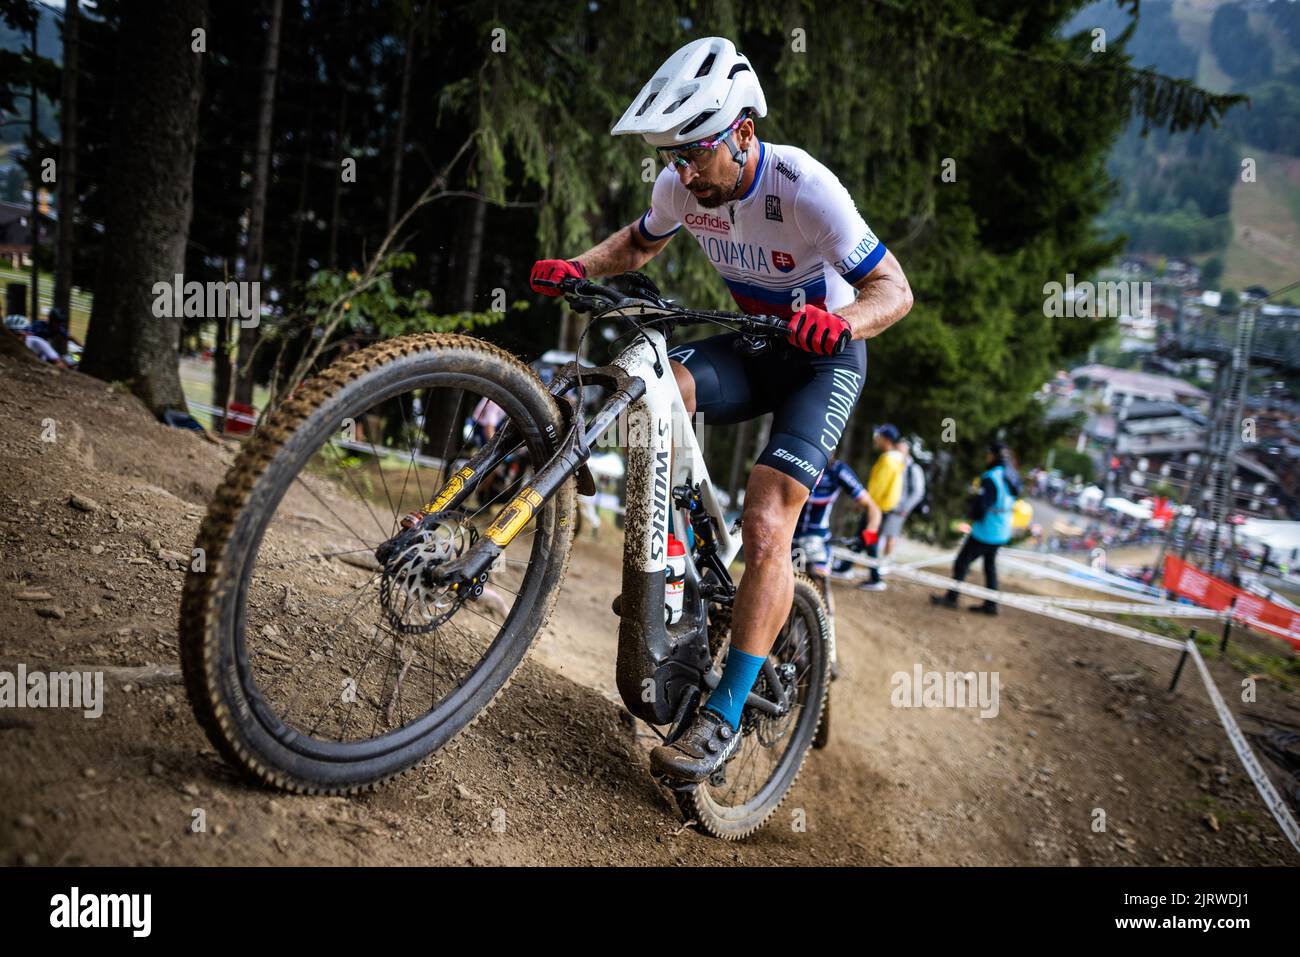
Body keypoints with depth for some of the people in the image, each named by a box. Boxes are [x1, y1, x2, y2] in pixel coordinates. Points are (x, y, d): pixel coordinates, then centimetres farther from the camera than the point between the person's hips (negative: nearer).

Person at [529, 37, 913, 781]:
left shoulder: (804, 189, -27)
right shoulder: (684, 183, -11)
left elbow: (894, 288, -24)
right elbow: (641, 243, 11)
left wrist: (841, 321, -46)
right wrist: (577, 267, -9)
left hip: (823, 357, -5)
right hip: (753, 341, 5)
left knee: (766, 528, -20)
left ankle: (725, 720, -11)